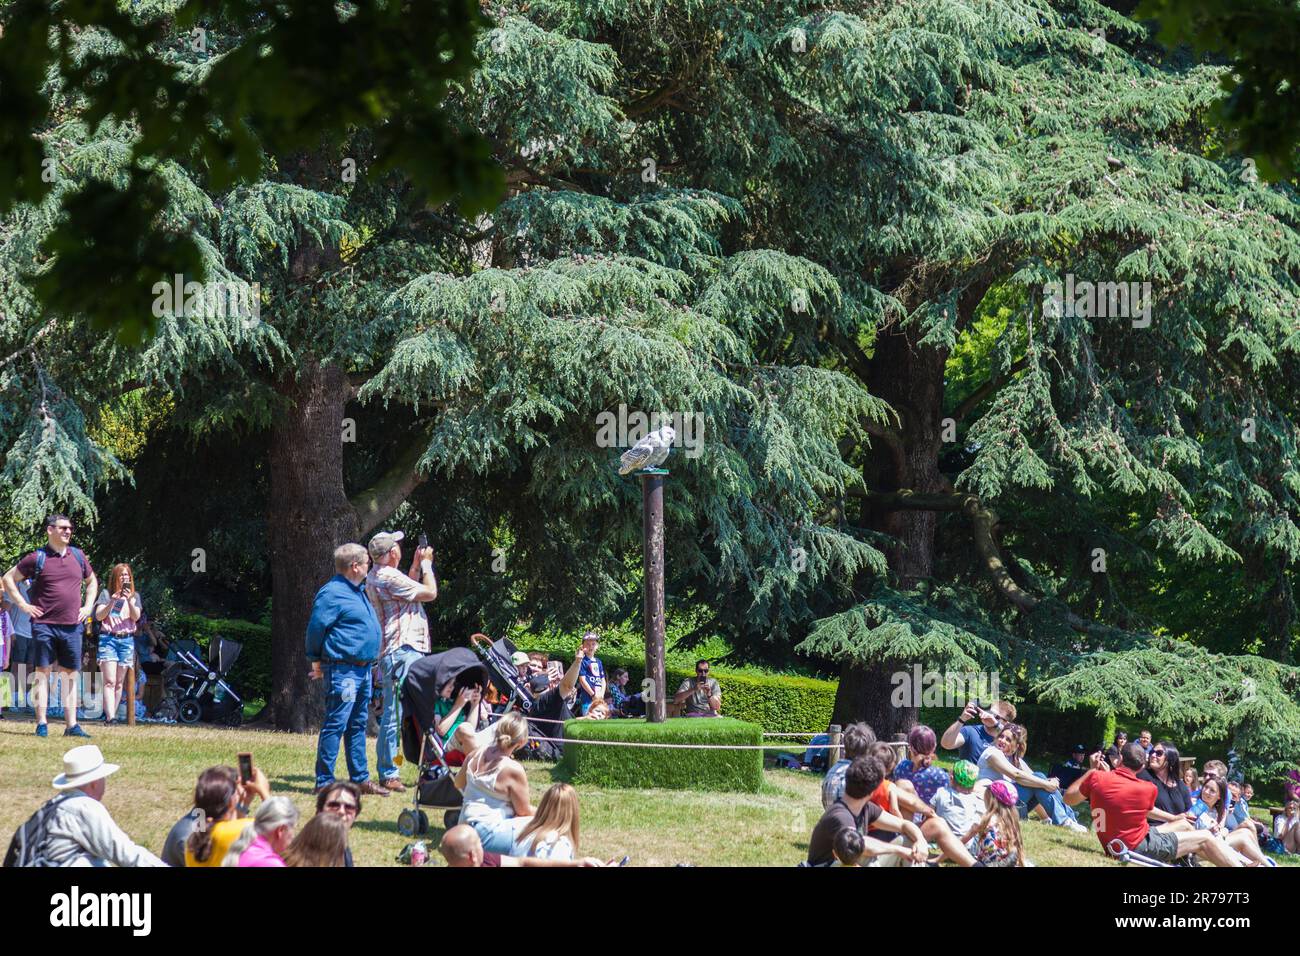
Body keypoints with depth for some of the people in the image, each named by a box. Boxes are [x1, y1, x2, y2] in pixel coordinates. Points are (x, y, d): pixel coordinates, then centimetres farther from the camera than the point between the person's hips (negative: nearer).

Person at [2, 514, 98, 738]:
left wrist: (88, 607, 15)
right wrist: (23, 605, -3)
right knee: (42, 673, -2)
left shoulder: (78, 556, 11)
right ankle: (41, 724, -1)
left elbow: (92, 581, 28)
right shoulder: (37, 558, -2)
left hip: (72, 626, 4)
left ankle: (71, 725, 7)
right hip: (44, 625, -4)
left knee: (70, 675, 5)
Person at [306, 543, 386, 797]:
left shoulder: (357, 592, 17)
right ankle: (324, 783, -6)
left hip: (363, 669, 10)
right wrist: (317, 661, -5)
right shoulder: (333, 593, -14)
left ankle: (360, 779, 20)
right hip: (343, 669, -10)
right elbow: (316, 627, -14)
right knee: (335, 725, -8)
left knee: (357, 726, 14)